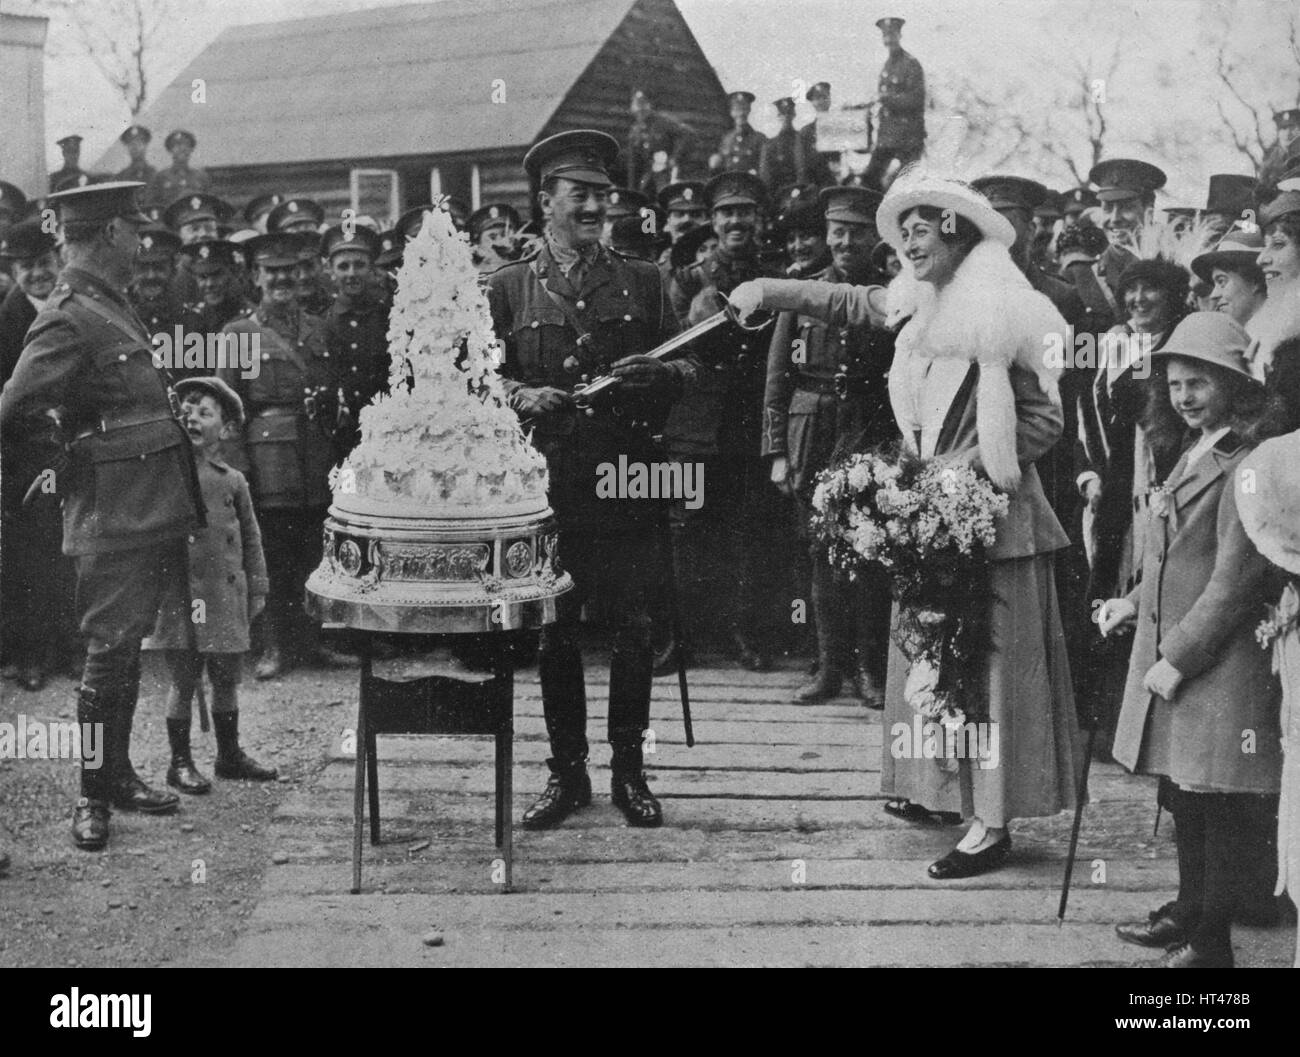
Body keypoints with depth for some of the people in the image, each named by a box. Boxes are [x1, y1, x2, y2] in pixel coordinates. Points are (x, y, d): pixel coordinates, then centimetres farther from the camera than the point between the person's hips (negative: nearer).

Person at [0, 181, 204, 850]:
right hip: (113, 517, -9)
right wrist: (74, 438, -6)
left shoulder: (112, 306, 14)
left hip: (149, 512, 9)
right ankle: (91, 799, 7)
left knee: (126, 649, 17)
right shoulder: (68, 320, -16)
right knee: (109, 653, -3)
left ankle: (119, 776, 28)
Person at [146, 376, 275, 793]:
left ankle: (230, 755, 26)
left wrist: (257, 589, 11)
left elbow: (251, 539, 14)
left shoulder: (233, 481, 8)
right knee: (184, 680, 1)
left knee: (227, 679, 11)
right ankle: (180, 762, 12)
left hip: (227, 595, 3)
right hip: (180, 595, -3)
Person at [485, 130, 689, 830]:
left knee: (635, 628, 2)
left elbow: (687, 368, 11)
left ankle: (629, 770, 14)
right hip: (546, 482, 0)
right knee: (553, 632, 4)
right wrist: (525, 395, -11)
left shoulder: (642, 282, 11)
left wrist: (657, 372, -11)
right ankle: (567, 771, 16)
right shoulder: (508, 287, 8)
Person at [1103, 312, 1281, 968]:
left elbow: (1234, 580, -19)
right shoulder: (1194, 457, 15)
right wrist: (1137, 602, 11)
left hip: (1220, 664, -9)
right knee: (1183, 796, 19)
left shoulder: (1245, 465, -16)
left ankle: (1211, 944, 9)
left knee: (1218, 806, 0)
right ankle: (1190, 911, 34)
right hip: (1169, 655, 9)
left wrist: (1180, 656, -17)